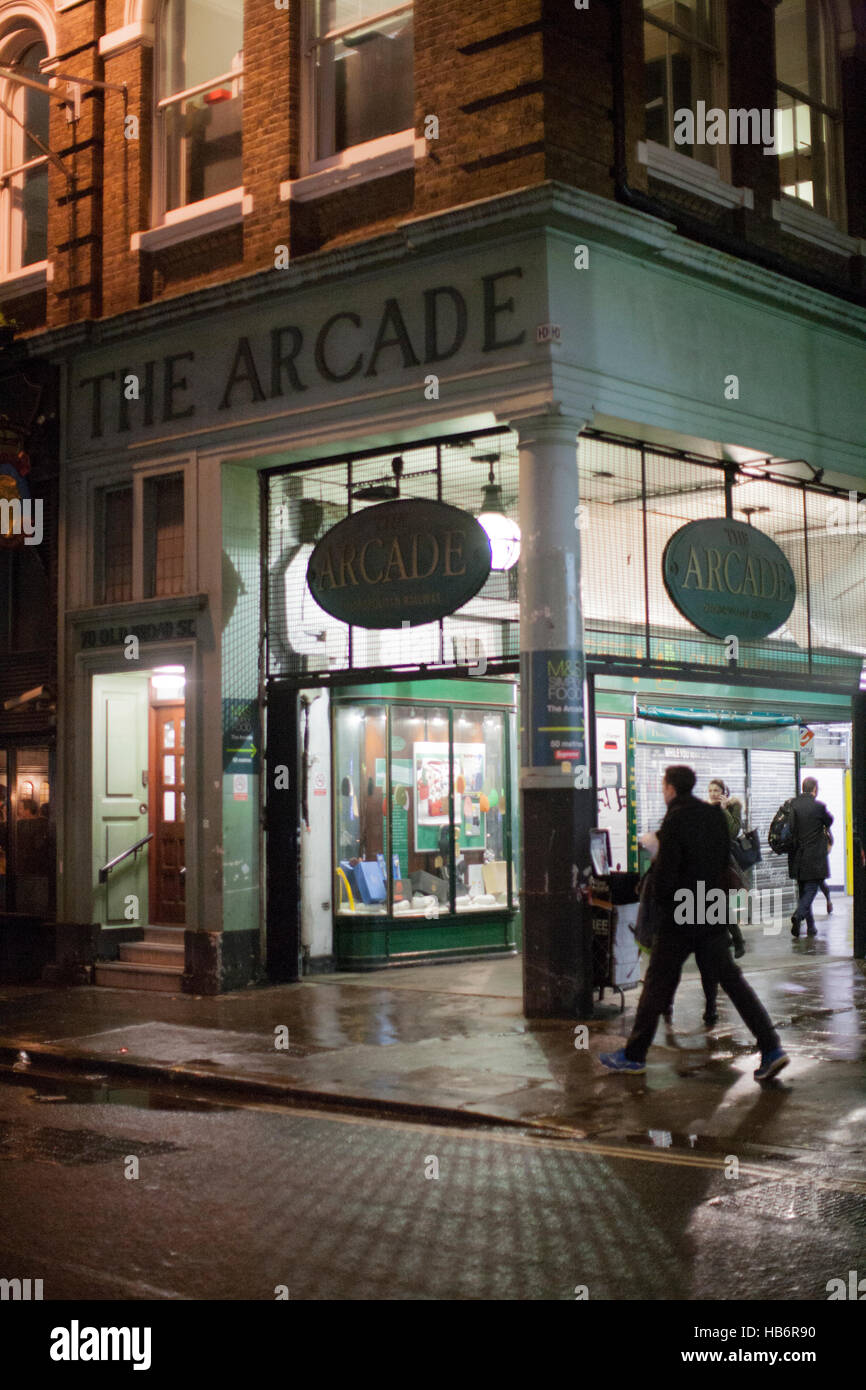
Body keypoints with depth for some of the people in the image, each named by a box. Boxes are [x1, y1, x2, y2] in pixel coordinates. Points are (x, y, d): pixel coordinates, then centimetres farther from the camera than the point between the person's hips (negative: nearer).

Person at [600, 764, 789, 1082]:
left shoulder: (675, 821, -15)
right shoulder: (716, 815, 7)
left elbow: (666, 871, -17)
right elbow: (726, 861, 12)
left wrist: (660, 901, 0)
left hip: (679, 918, -6)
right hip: (714, 915, 6)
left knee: (657, 984, 4)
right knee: (730, 977, 8)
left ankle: (634, 1055, 13)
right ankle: (771, 1047, -1)